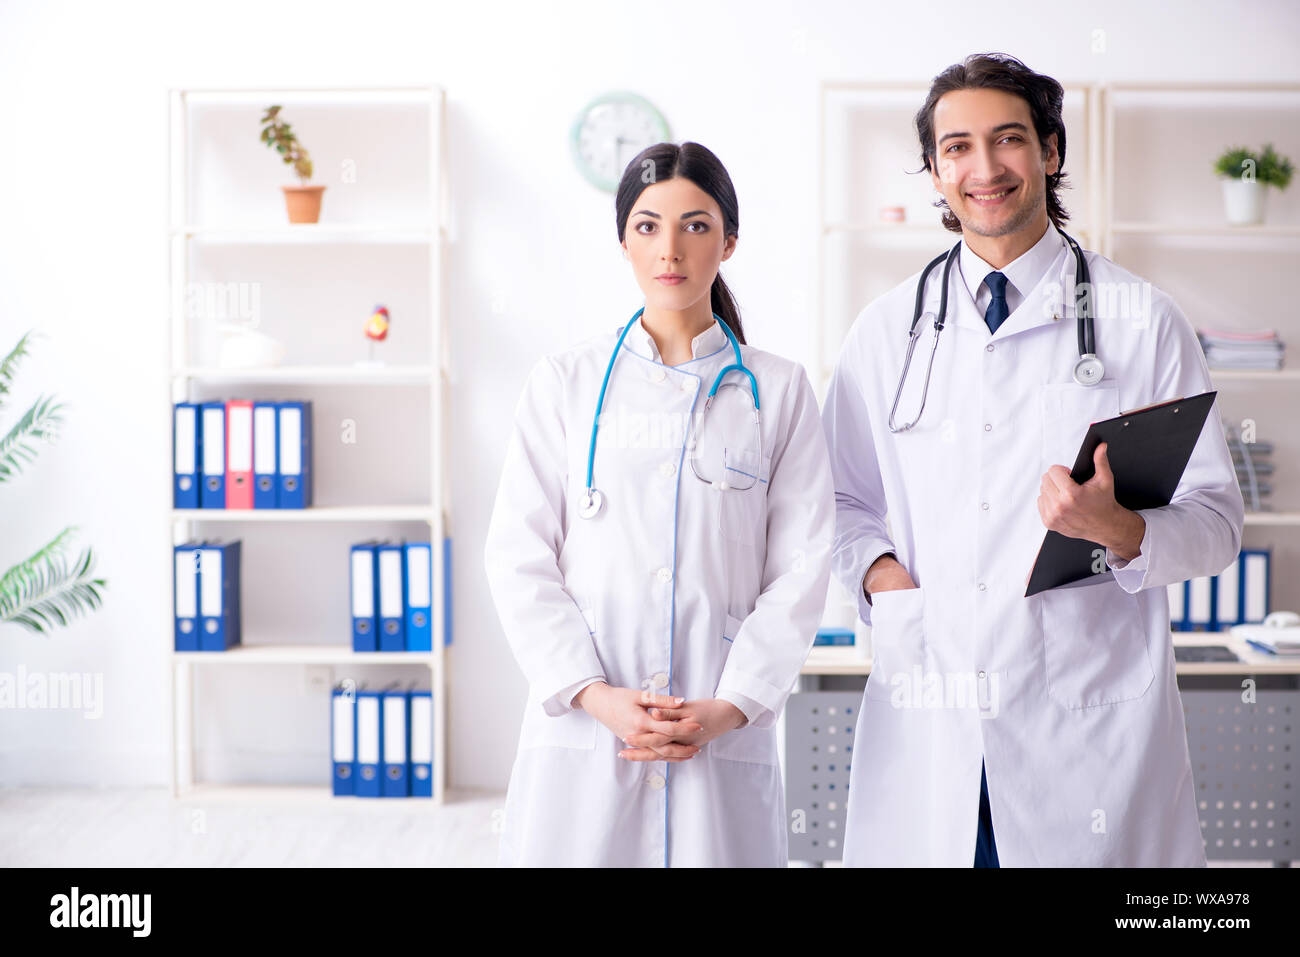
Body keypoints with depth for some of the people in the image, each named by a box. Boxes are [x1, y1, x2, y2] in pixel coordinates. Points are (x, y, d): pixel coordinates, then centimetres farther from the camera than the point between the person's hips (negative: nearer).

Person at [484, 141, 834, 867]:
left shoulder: (779, 390, 7)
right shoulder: (566, 383, 7)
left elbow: (801, 568, 1)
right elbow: (520, 559, 2)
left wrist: (729, 708, -10)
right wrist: (594, 695, -10)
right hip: (581, 732, 0)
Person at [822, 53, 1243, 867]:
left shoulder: (1143, 321, 2)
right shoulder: (885, 332, 10)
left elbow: (1217, 522, 1)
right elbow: (847, 501, 17)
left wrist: (1121, 530, -19)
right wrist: (878, 570, -4)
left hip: (1090, 727, -1)